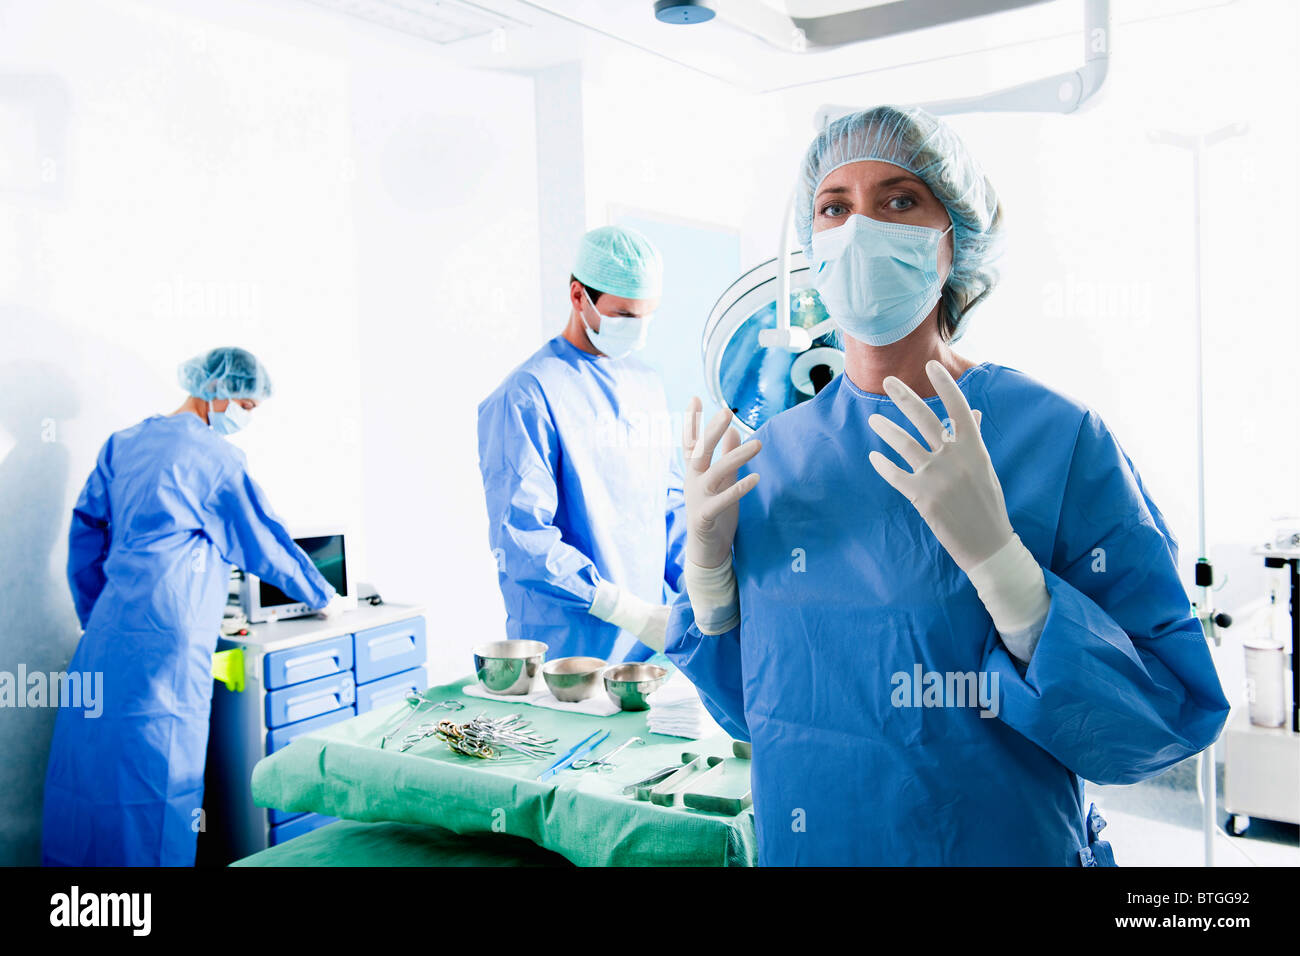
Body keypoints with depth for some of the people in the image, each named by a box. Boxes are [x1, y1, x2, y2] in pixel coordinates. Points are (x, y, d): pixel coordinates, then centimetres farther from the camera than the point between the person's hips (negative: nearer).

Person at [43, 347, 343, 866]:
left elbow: (86, 528, 17)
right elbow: (264, 539, -1)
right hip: (167, 636, -8)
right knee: (154, 769, -1)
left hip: (110, 627, 8)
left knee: (95, 760, 13)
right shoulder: (212, 455, -7)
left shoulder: (125, 443, 14)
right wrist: (323, 596, 13)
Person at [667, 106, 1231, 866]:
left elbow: (1168, 726, -19)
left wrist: (994, 556, -30)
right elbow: (751, 709, 2)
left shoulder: (1062, 439, -15)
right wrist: (707, 562, -14)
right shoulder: (776, 454, -5)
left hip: (1012, 848, -3)